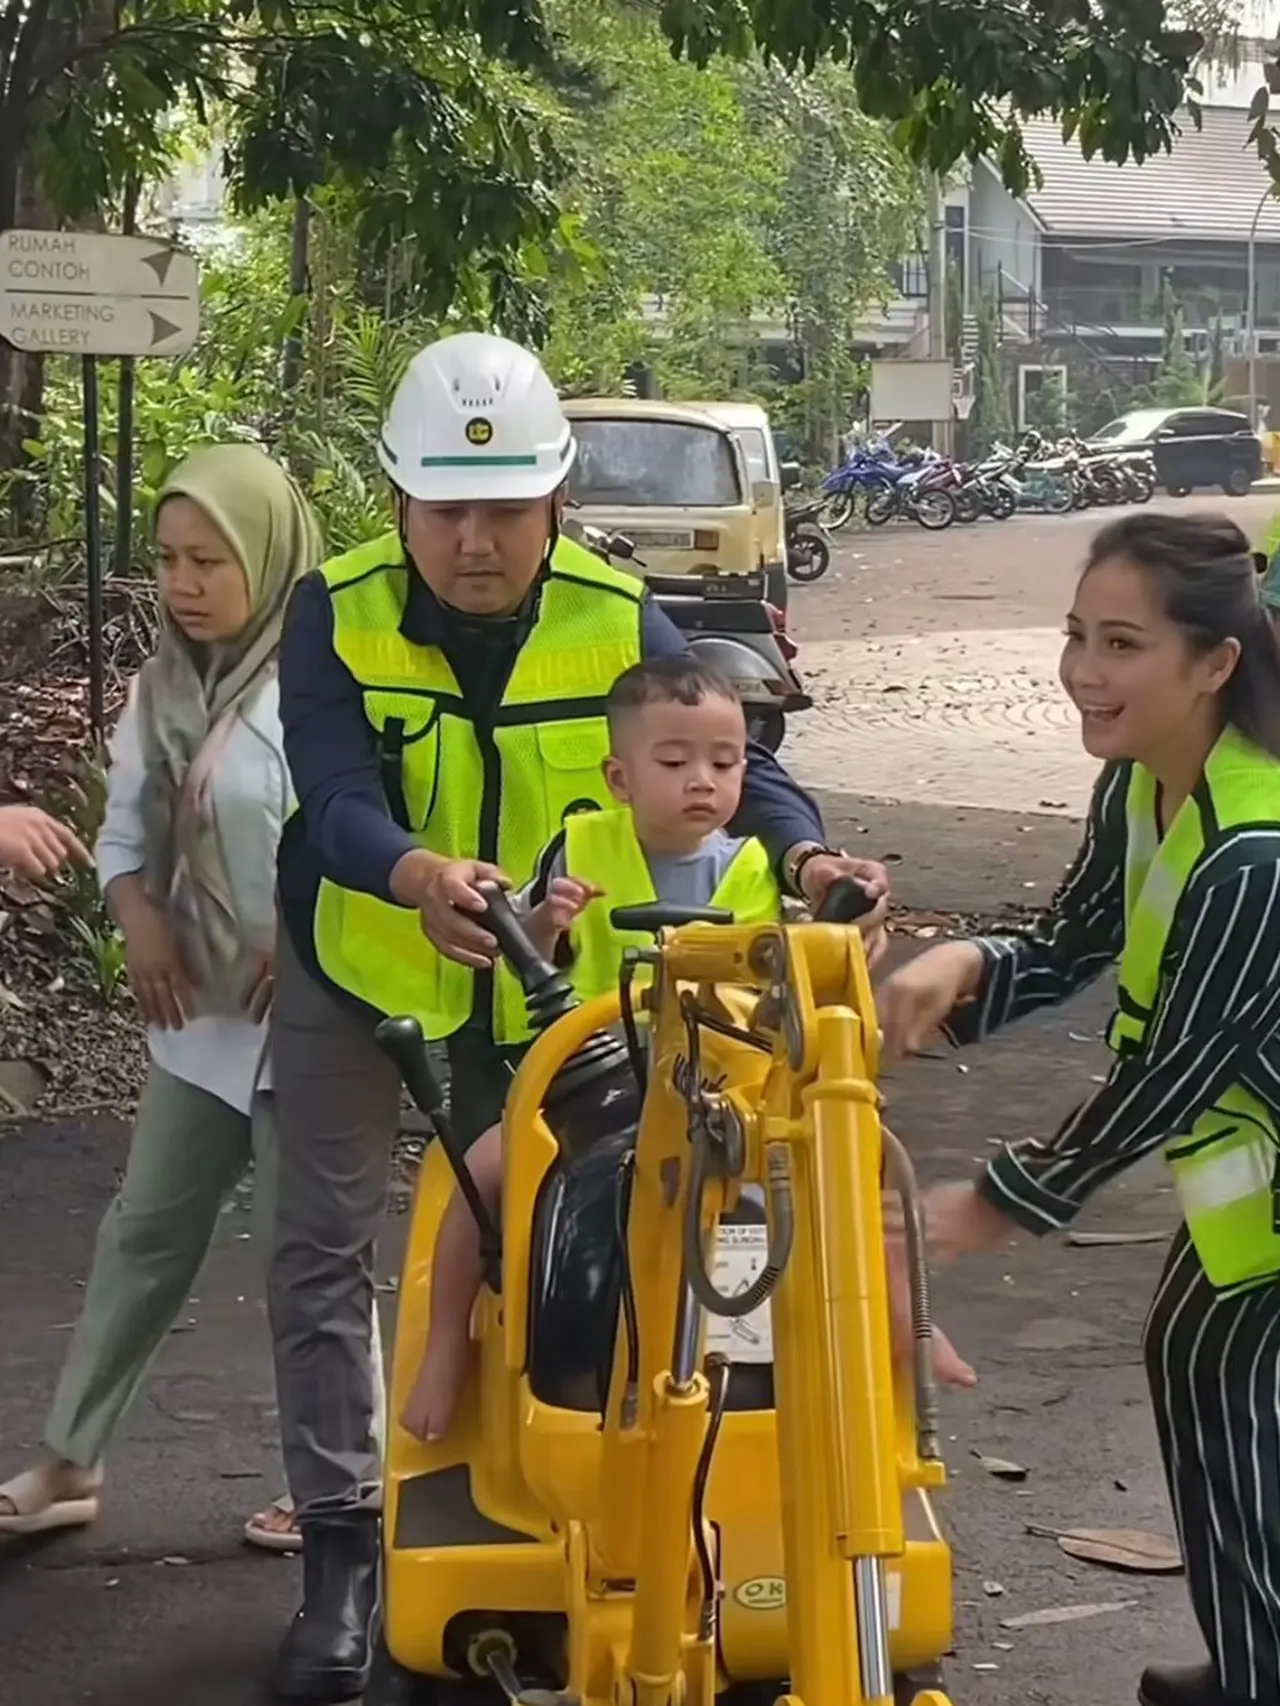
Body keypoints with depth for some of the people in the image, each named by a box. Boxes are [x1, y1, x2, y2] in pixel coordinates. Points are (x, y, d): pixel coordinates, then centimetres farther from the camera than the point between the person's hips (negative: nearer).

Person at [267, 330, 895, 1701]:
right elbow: (339, 799, -36)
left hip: (535, 981, 1)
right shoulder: (337, 615, -24)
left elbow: (727, 759, -23)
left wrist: (802, 852, -46)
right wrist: (422, 877, -58)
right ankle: (341, 1542, 7)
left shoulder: (618, 623, -19)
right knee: (324, 1246, -3)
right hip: (357, 963, -1)